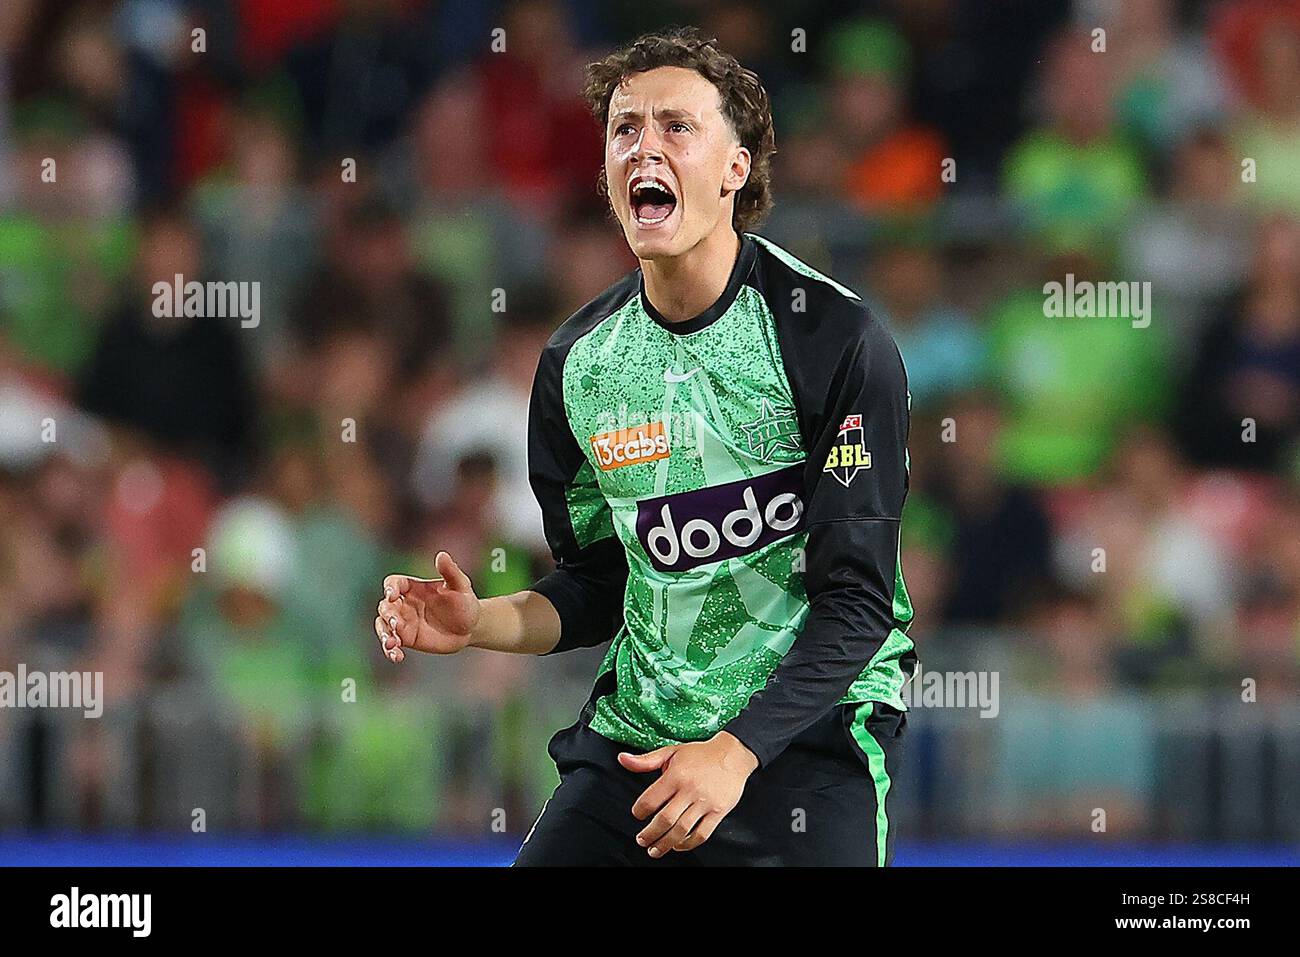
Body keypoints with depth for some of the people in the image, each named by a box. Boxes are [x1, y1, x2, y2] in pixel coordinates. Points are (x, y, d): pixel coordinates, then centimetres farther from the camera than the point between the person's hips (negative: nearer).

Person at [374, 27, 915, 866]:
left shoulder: (837, 339, -11)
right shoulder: (579, 361, 5)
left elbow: (856, 599, -14)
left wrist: (735, 753, -24)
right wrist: (481, 624, -7)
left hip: (804, 733, -4)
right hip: (635, 732, 4)